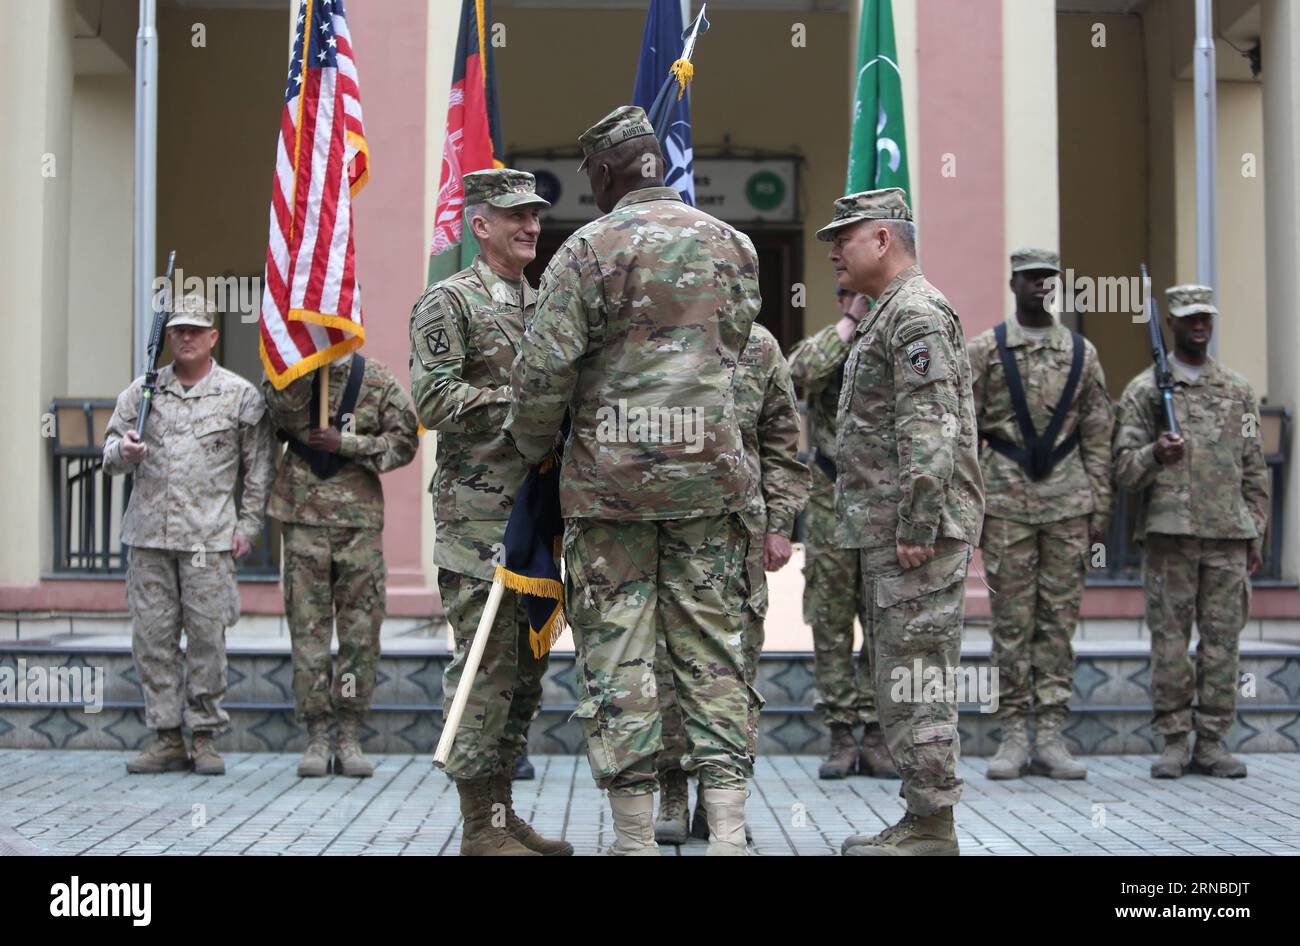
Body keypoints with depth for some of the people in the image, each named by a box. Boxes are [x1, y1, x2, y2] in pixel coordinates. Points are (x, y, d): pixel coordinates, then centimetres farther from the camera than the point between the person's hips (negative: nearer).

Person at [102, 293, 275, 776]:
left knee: (207, 635, -2)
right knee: (152, 634, 3)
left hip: (209, 536, -3)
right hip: (148, 535, 3)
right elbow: (110, 449, 13)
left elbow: (259, 467, 8)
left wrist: (247, 525, 1)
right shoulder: (143, 390, 11)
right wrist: (122, 452, -11)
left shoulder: (240, 395, 5)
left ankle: (205, 736, 7)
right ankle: (166, 736, 11)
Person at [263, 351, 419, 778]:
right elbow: (282, 410, -15)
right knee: (307, 625, 0)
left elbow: (405, 440, 2)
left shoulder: (375, 378, 5)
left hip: (360, 518, 0)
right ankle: (317, 738, 7)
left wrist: (346, 443, -8)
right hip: (303, 516, 0)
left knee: (361, 627, 0)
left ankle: (350, 738, 9)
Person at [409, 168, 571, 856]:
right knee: (483, 667, -6)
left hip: (537, 512, 8)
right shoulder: (448, 302, -5)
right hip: (479, 517, -8)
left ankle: (503, 813, 20)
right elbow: (434, 401, -15)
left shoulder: (543, 305, 18)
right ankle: (480, 828, 0)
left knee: (526, 664, 11)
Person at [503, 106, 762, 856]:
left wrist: (534, 446, 6)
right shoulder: (733, 244, 8)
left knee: (616, 653, 3)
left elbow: (545, 368, -11)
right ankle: (729, 828, 3)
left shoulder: (591, 249, -8)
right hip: (710, 469, 4)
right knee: (714, 649, 7)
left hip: (610, 476, -3)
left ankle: (635, 834, 6)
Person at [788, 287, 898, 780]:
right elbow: (803, 370, -20)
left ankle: (875, 737, 11)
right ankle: (840, 736, 9)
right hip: (832, 507, -1)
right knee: (832, 628, 2)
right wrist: (851, 322, -13)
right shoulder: (823, 347, 6)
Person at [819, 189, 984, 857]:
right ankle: (922, 819, 17)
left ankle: (931, 826, -4)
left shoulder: (916, 313, -12)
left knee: (915, 674, -8)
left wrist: (918, 527, -23)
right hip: (886, 532, 11)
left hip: (917, 533, -11)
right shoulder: (887, 317, 22)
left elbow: (930, 432, -21)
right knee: (900, 674, 12)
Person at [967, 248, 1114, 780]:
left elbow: (1098, 437, 10)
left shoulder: (1082, 353, 10)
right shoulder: (984, 351, 4)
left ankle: (1051, 737, 7)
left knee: (1060, 620, 3)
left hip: (1068, 500, 2)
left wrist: (1100, 508, 4)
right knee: (1012, 621, 1)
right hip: (1006, 500, -2)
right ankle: (1013, 737, 6)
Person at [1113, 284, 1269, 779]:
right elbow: (1124, 468, 1)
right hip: (1169, 533, -2)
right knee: (1169, 638, -1)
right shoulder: (1144, 390, 5)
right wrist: (1156, 454, -20)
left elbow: (1255, 470, 14)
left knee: (1223, 637, 3)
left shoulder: (1239, 390, 13)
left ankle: (1212, 742, 10)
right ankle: (1174, 741, 8)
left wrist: (1256, 536, 9)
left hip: (1229, 535, 2)